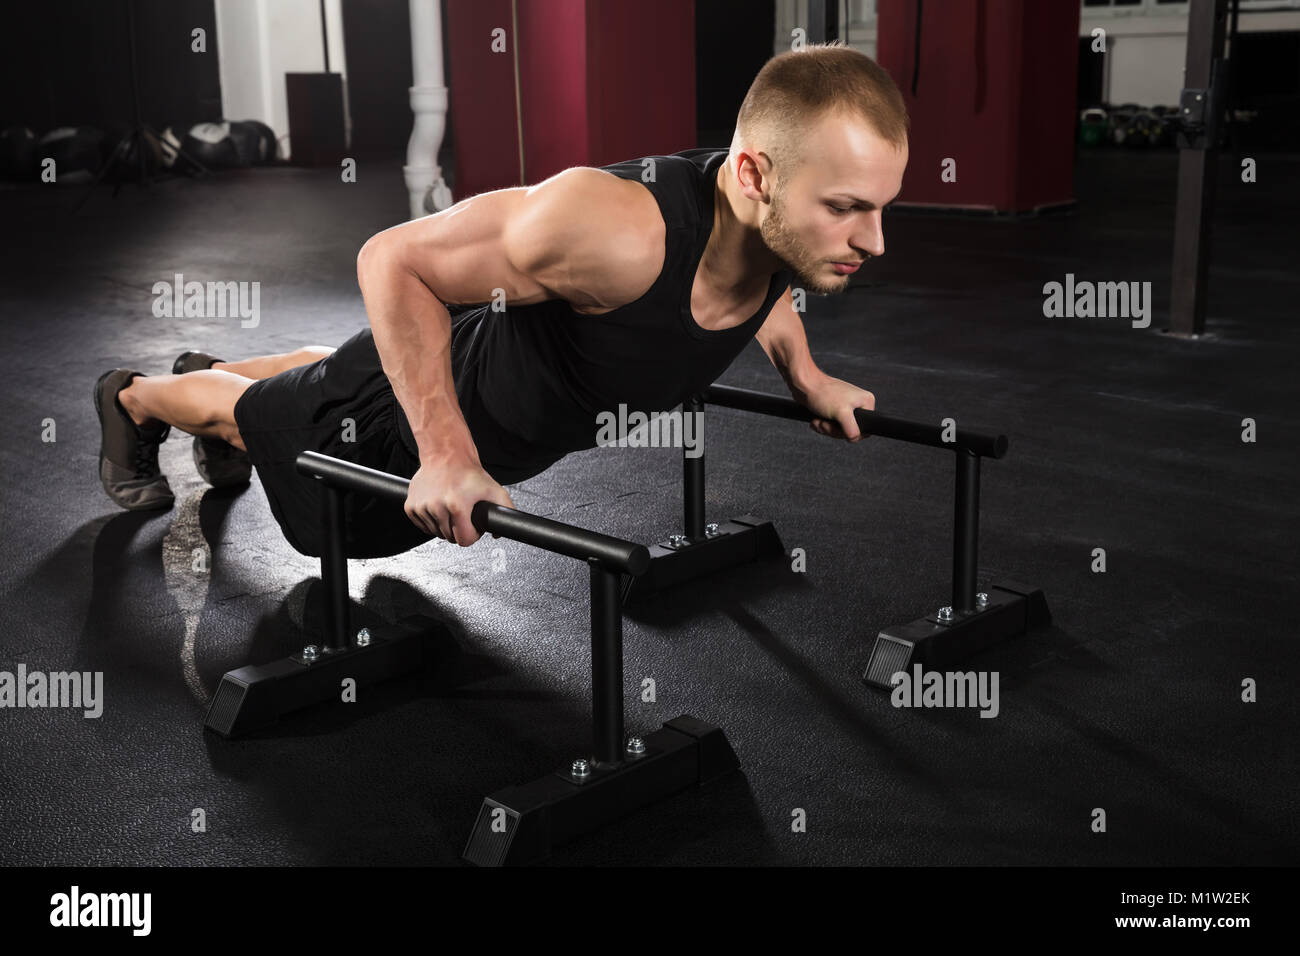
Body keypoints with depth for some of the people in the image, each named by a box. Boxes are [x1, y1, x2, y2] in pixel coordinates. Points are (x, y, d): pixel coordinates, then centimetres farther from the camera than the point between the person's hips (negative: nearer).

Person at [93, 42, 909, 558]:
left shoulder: (788, 225, -25)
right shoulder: (615, 227, -49)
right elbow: (393, 258, -37)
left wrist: (806, 377, -3)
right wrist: (447, 455, -40)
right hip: (420, 403, -7)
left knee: (331, 382, 36)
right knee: (254, 417, 24)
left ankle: (210, 371, 66)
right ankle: (132, 399, 55)